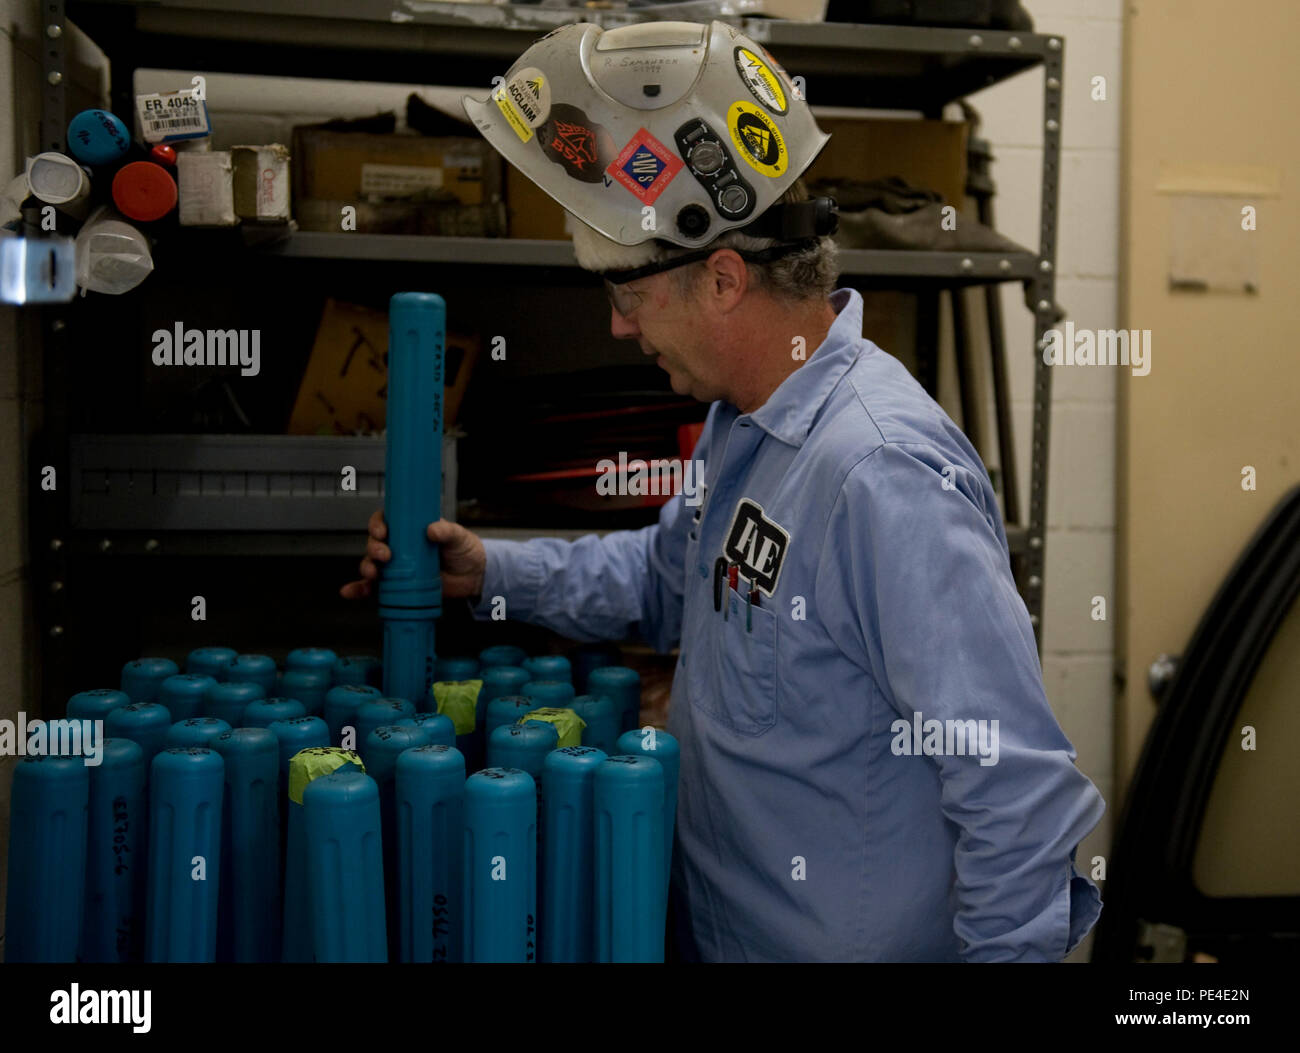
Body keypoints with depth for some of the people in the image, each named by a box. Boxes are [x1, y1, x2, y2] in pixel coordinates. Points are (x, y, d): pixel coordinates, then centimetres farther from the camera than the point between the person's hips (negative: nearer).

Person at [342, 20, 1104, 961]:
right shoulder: (745, 423, 2)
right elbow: (668, 575, 19)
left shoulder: (883, 477, -31)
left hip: (847, 942, -9)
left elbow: (1013, 788, -30)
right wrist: (489, 572, 8)